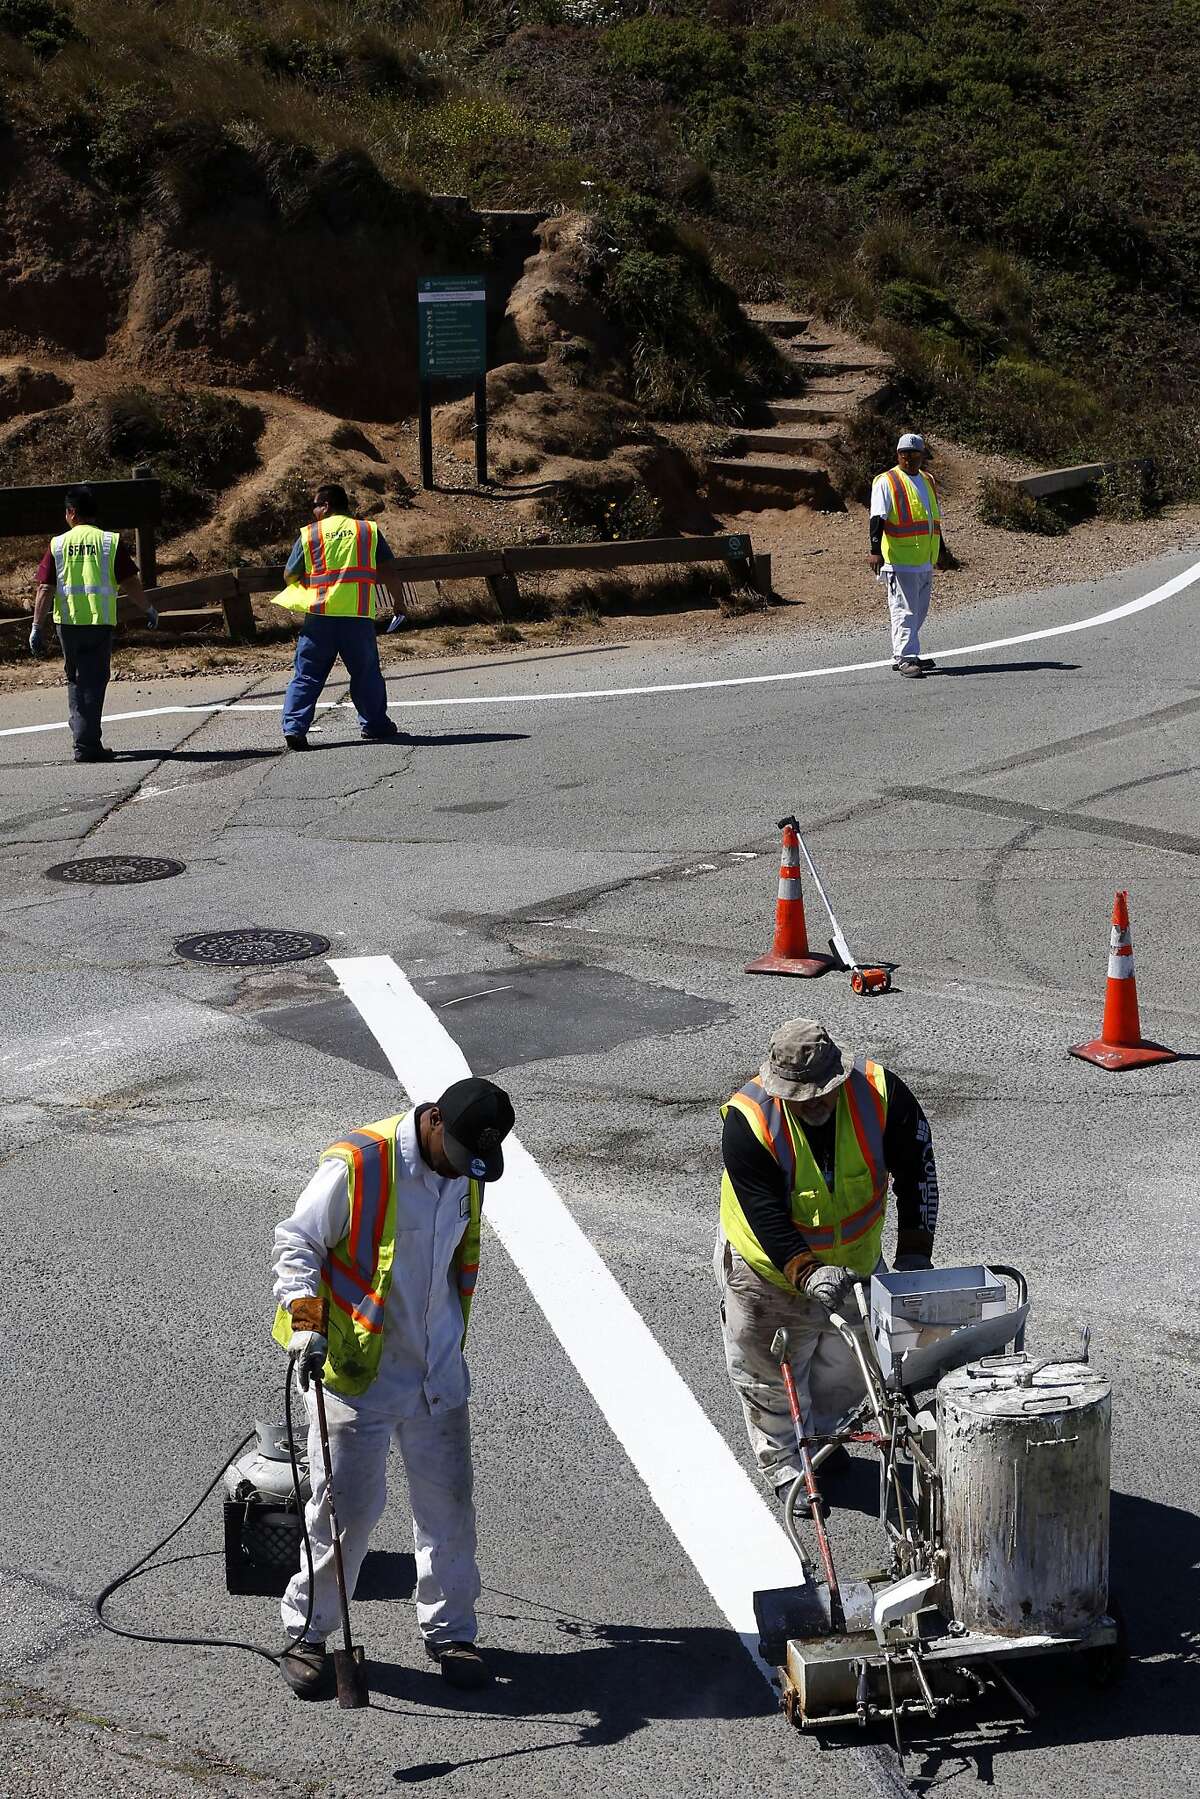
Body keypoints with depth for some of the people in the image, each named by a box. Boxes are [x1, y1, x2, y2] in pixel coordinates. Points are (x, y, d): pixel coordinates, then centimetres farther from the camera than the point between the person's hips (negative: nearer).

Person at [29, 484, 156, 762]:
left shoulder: (58, 544, 2)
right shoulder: (110, 542, -2)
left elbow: (45, 589, -2)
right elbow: (130, 583, -1)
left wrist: (37, 629, 1)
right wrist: (148, 610, 15)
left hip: (68, 622, 2)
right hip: (100, 622, -2)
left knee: (75, 679, 17)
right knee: (94, 682, 2)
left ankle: (82, 734, 20)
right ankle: (86, 744, -3)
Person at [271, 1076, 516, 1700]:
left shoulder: (466, 1176, 3)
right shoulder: (357, 1166, -19)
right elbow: (296, 1242, -13)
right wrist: (305, 1324, -25)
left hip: (437, 1375, 6)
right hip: (357, 1373, -6)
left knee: (448, 1501, 11)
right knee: (347, 1507, -1)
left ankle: (449, 1631, 26)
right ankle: (304, 1634, 17)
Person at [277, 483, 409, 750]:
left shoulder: (309, 534, 5)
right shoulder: (369, 530, 8)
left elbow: (290, 577, 6)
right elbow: (389, 572, 4)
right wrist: (399, 602, 16)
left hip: (318, 613, 0)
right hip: (358, 616, 0)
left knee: (306, 675, 5)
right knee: (366, 673, 13)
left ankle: (294, 728, -4)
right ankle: (375, 726, 20)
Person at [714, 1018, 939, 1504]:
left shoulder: (880, 1093, -25)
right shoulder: (748, 1121, -32)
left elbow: (916, 1171, -16)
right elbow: (765, 1217, -31)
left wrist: (914, 1252, -22)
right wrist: (808, 1273, -43)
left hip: (852, 1262, 3)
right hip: (767, 1266, -3)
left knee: (847, 1369, 22)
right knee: (768, 1373, 12)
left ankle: (821, 1438, 49)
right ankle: (785, 1466, 34)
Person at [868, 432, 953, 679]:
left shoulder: (928, 482, 17)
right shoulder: (886, 482, -6)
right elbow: (877, 518, -13)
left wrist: (941, 550, 30)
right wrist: (876, 550, -24)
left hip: (925, 561, 8)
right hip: (899, 560, -8)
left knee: (919, 610, 13)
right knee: (904, 609, -11)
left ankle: (905, 655, 22)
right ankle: (905, 658, -13)